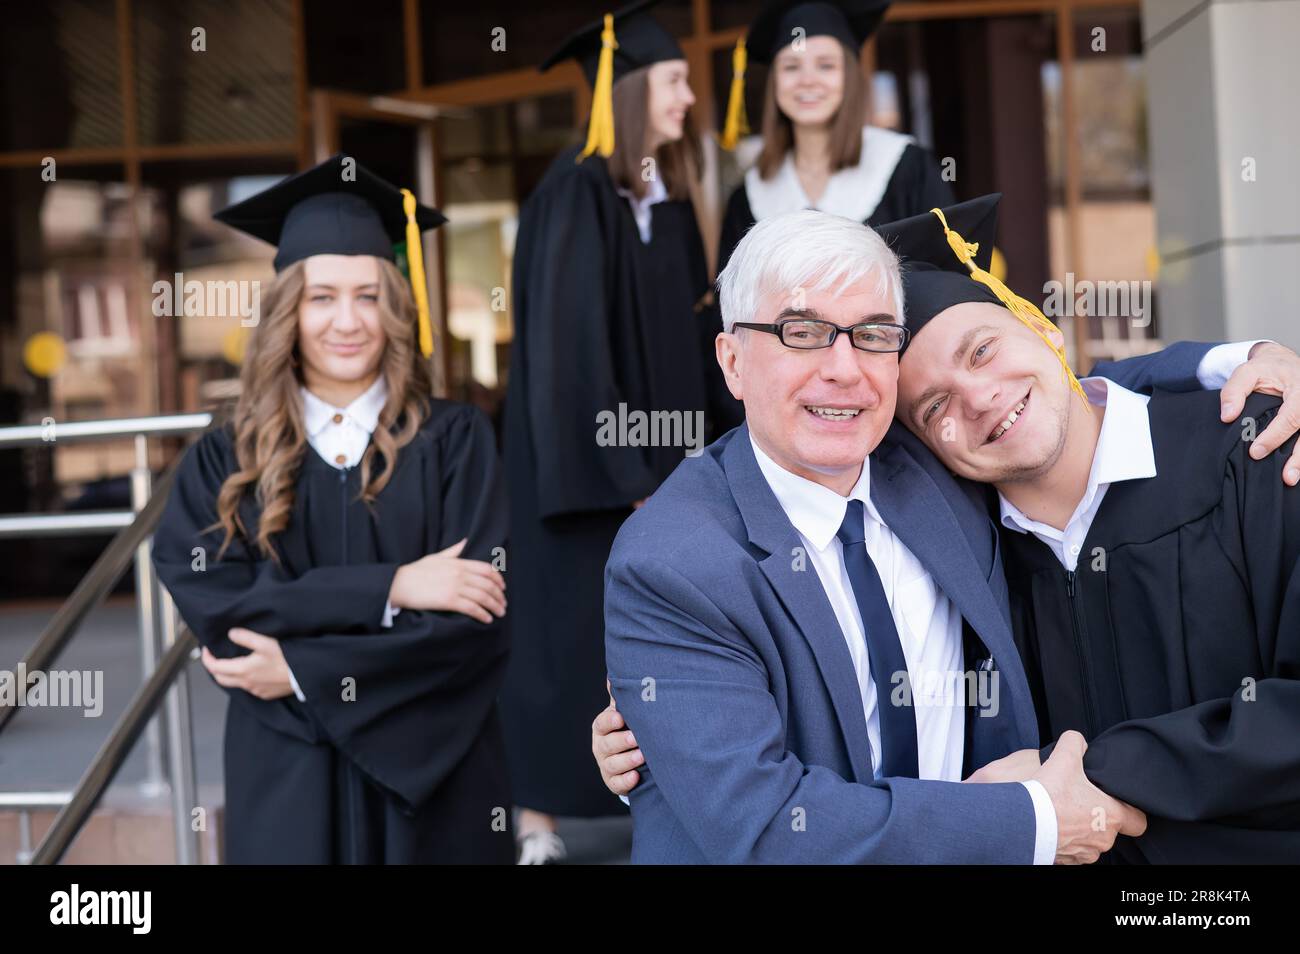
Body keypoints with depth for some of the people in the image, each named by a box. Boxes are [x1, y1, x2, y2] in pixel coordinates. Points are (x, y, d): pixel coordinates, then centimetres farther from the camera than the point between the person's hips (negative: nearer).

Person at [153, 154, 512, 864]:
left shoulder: (455, 441, -2)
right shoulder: (223, 463, 2)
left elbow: (478, 619, -12)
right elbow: (217, 607, -12)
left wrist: (305, 673, -15)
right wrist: (388, 588, -19)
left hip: (436, 776, 0)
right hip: (287, 782, 1)